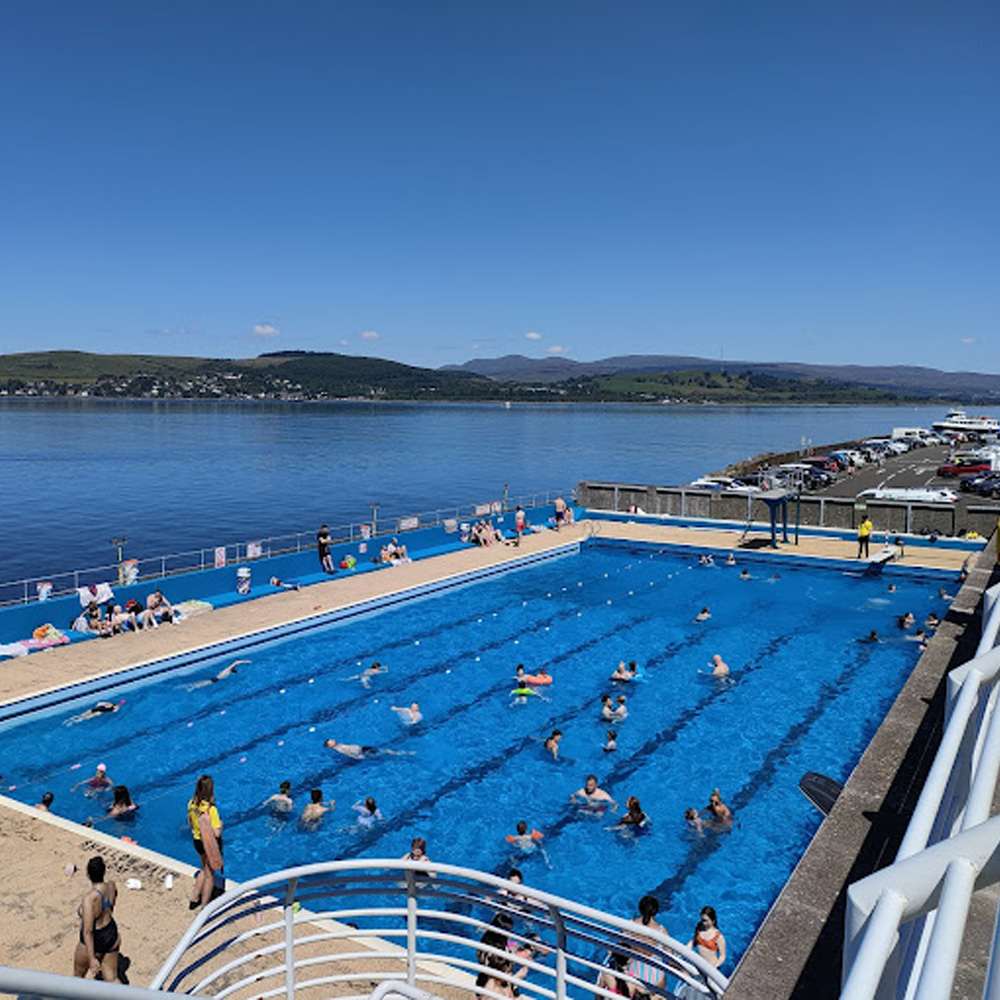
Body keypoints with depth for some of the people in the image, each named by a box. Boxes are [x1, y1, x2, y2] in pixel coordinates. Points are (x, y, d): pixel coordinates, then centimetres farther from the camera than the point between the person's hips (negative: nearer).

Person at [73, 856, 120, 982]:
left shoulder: (89, 899, -32)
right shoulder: (111, 886, -12)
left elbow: (88, 931, -28)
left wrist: (92, 958, -24)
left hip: (94, 942, -6)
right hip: (112, 937, 6)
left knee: (78, 975, 26)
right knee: (112, 979, 15)